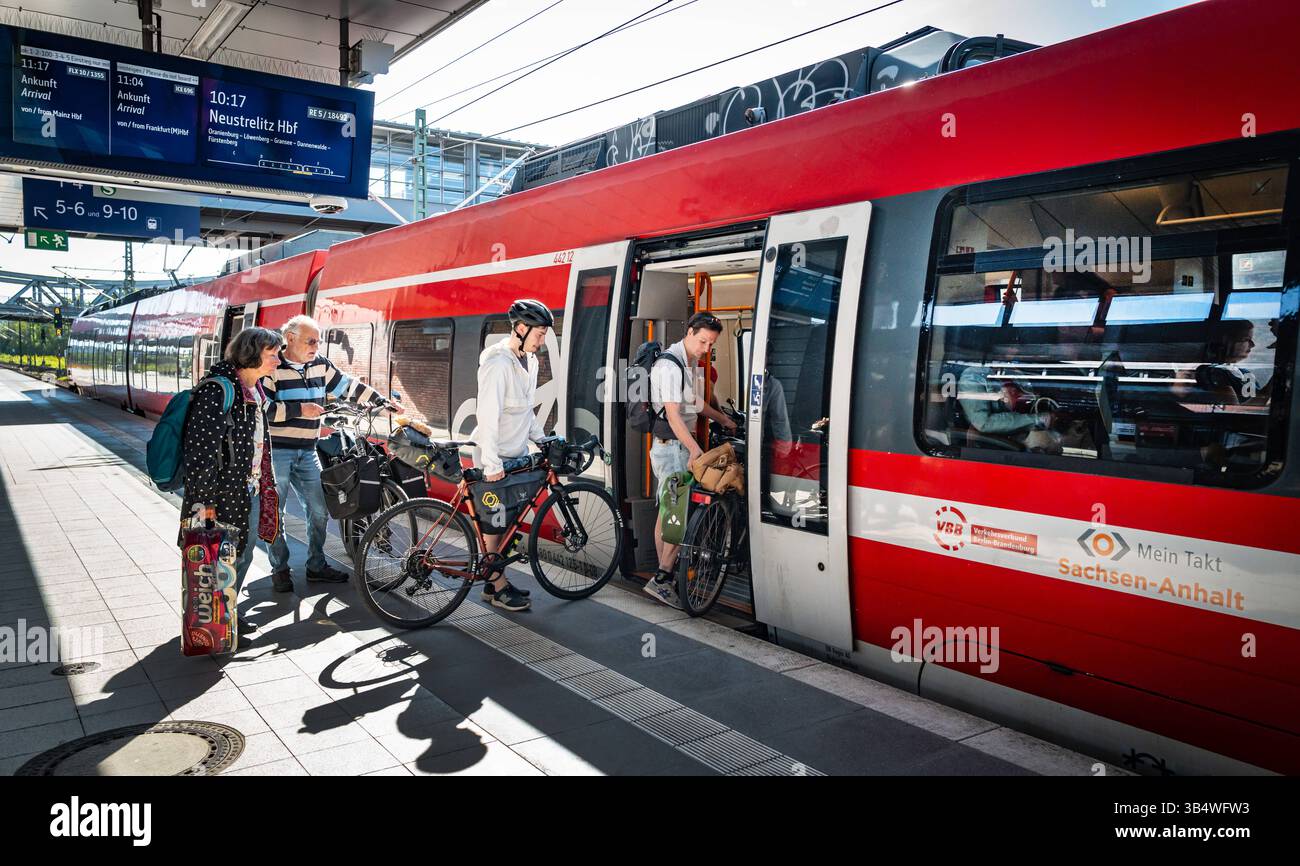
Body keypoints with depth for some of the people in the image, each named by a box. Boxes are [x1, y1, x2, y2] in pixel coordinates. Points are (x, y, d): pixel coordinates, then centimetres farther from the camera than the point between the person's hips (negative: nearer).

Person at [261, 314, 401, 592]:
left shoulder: (320, 365, 8)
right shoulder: (272, 368, -11)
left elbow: (350, 387, 15)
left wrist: (383, 403, 12)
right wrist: (299, 409, -20)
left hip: (307, 452, 6)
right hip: (276, 451, -6)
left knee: (320, 511, 6)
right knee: (276, 514, 3)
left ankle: (316, 566, 19)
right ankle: (280, 569, 16)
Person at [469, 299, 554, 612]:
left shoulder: (529, 360, 7)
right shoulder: (498, 363, -22)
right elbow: (487, 416, -25)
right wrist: (492, 463, -26)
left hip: (518, 453, 9)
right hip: (496, 457, -9)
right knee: (493, 521, 2)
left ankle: (494, 581, 25)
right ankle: (498, 588, 11)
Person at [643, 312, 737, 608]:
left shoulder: (689, 362, 16)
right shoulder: (670, 366, -17)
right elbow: (673, 415, -24)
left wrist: (723, 419, 33)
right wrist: (695, 450, -30)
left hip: (677, 445, 10)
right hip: (672, 446, -10)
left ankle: (665, 577, 18)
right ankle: (662, 578, -11)